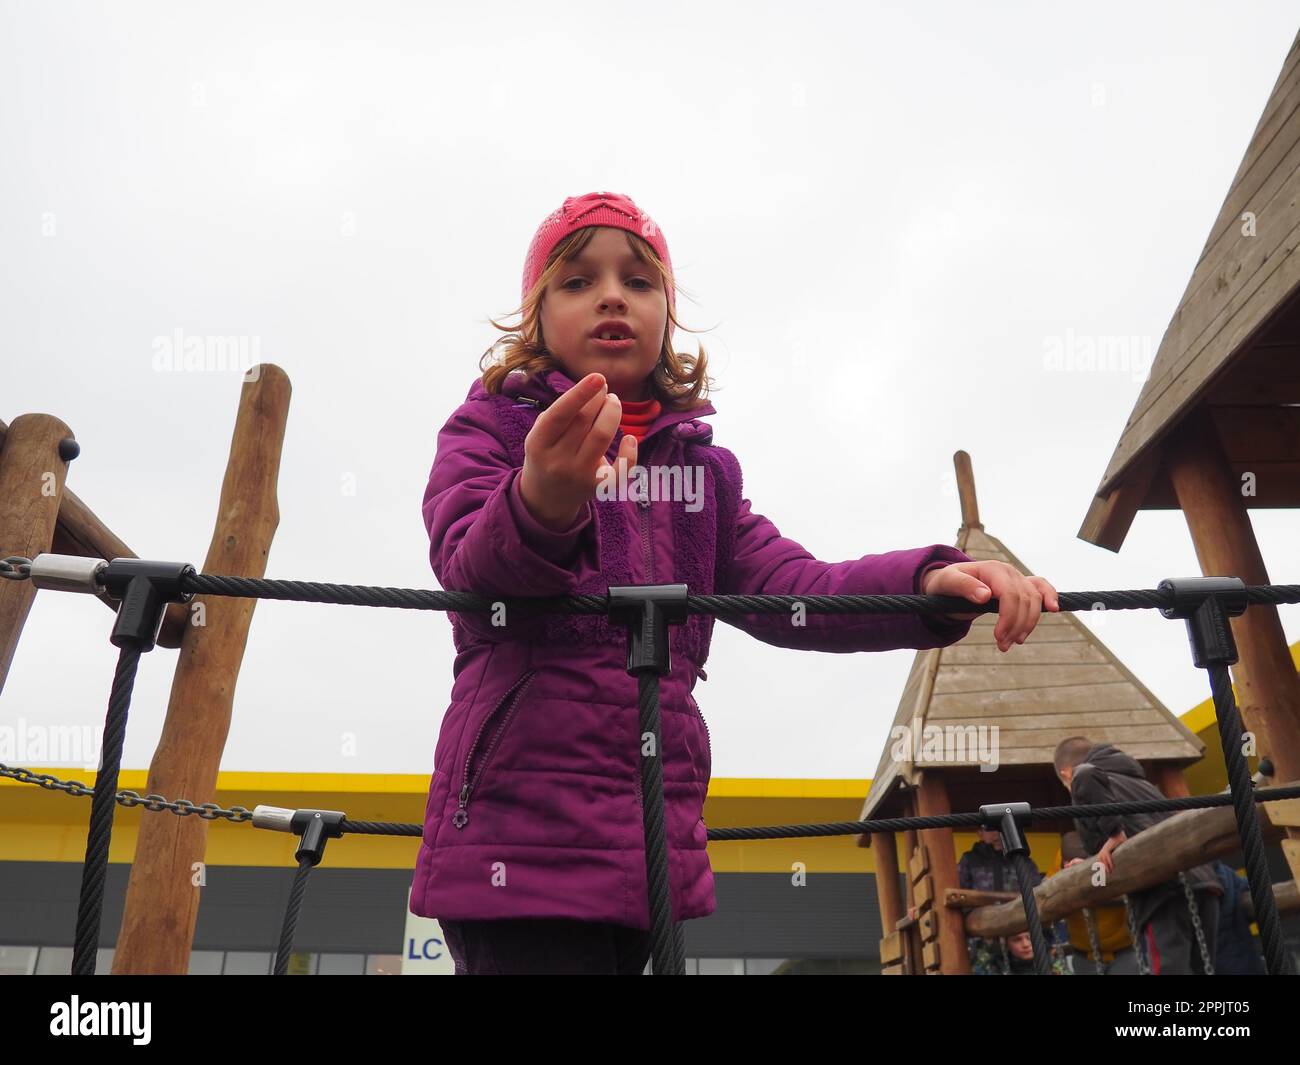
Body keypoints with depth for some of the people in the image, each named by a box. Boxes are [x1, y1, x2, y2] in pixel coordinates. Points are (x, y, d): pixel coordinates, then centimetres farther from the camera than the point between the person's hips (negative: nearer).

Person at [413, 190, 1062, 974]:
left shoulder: (700, 466, 13)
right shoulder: (491, 428, 2)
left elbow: (787, 586, 1)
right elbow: (468, 563, -17)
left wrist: (928, 582, -18)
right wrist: (543, 505, -40)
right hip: (522, 834, -4)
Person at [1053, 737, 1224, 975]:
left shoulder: (1082, 780, 9)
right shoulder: (1139, 780, 33)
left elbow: (1086, 777, -15)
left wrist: (1113, 833, -10)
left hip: (1162, 890, -8)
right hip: (1202, 883, 8)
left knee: (1170, 969, -13)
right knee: (1200, 969, 12)